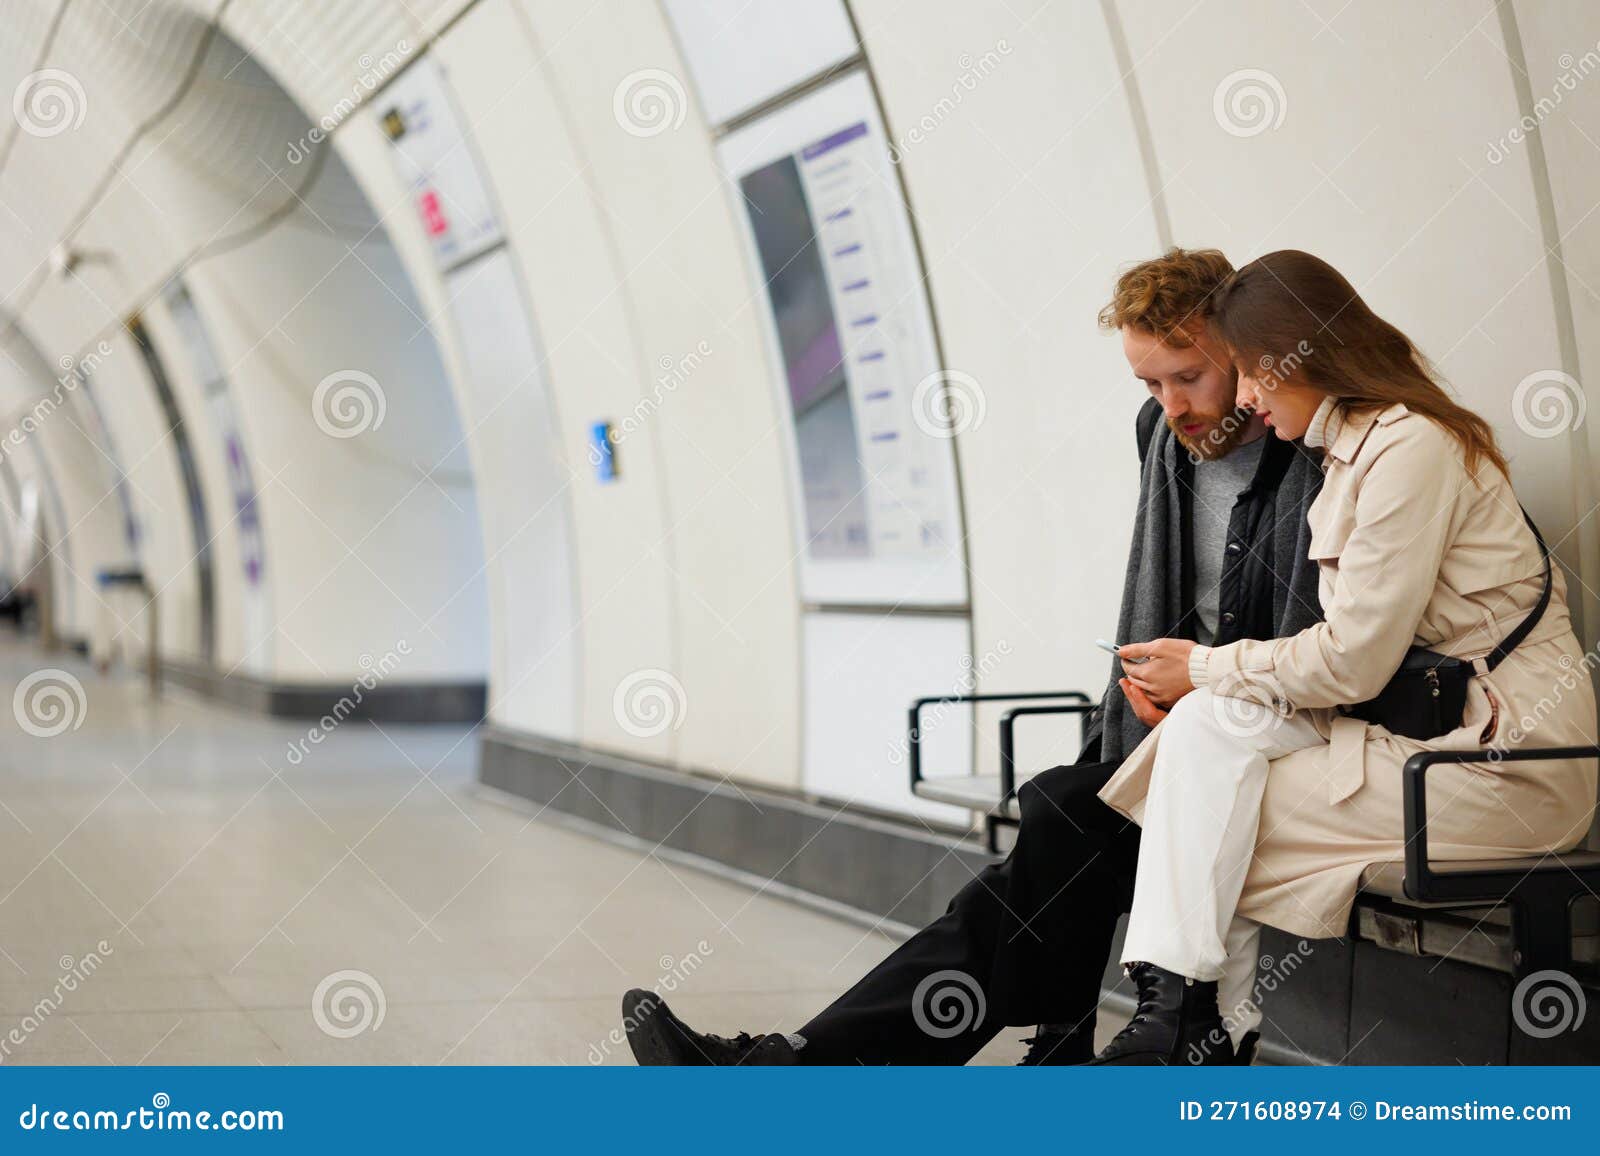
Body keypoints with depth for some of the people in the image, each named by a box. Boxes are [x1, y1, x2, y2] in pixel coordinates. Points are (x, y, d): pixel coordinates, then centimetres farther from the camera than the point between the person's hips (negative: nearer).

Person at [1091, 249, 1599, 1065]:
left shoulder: (1411, 447, -15)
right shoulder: (1355, 447, 16)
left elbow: (1354, 661, -18)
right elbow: (1356, 649, 12)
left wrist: (1206, 668, -5)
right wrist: (1207, 679, 0)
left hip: (1506, 759, -9)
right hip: (1426, 729, 9)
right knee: (1208, 720, -9)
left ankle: (1176, 1011, 1)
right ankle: (1174, 1008, -12)